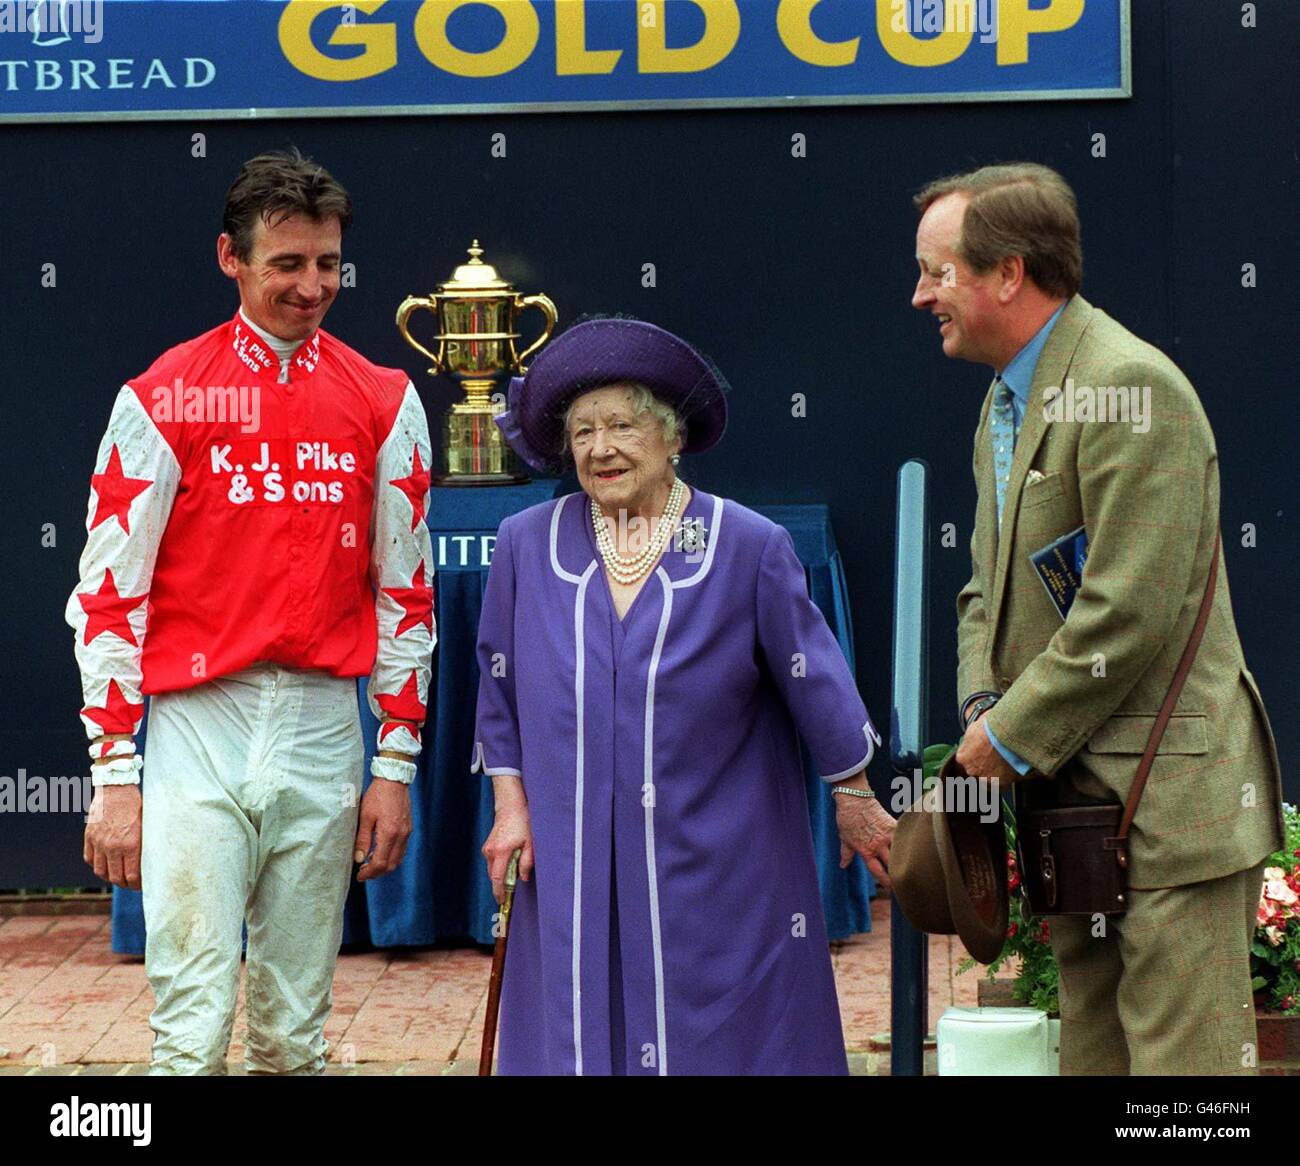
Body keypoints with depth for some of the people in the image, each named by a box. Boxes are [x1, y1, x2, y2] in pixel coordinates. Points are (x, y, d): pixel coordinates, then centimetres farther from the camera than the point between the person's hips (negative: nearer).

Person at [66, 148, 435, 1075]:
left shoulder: (383, 402, 7)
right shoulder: (163, 399, -1)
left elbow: (405, 590, 9)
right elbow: (108, 594, -2)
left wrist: (396, 767, 5)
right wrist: (115, 777, -7)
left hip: (325, 735, 3)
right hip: (198, 729, -3)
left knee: (296, 1031, 9)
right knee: (192, 1029, -8)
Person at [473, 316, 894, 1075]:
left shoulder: (750, 548, -4)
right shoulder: (526, 544, 4)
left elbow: (812, 676, 3)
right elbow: (501, 689, 12)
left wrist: (854, 795, 9)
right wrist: (510, 804, 6)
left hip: (715, 864, -2)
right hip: (572, 870, 2)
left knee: (710, 1039, 1)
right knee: (578, 1035, 2)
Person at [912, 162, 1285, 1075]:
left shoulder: (1129, 389, -16)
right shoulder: (1009, 399, 16)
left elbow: (1129, 612, -21)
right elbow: (991, 587, 22)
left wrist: (1014, 736, -13)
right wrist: (983, 712, 3)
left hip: (1169, 800, -10)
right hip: (1076, 800, 10)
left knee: (1182, 1058, -9)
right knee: (1092, 1054, 12)